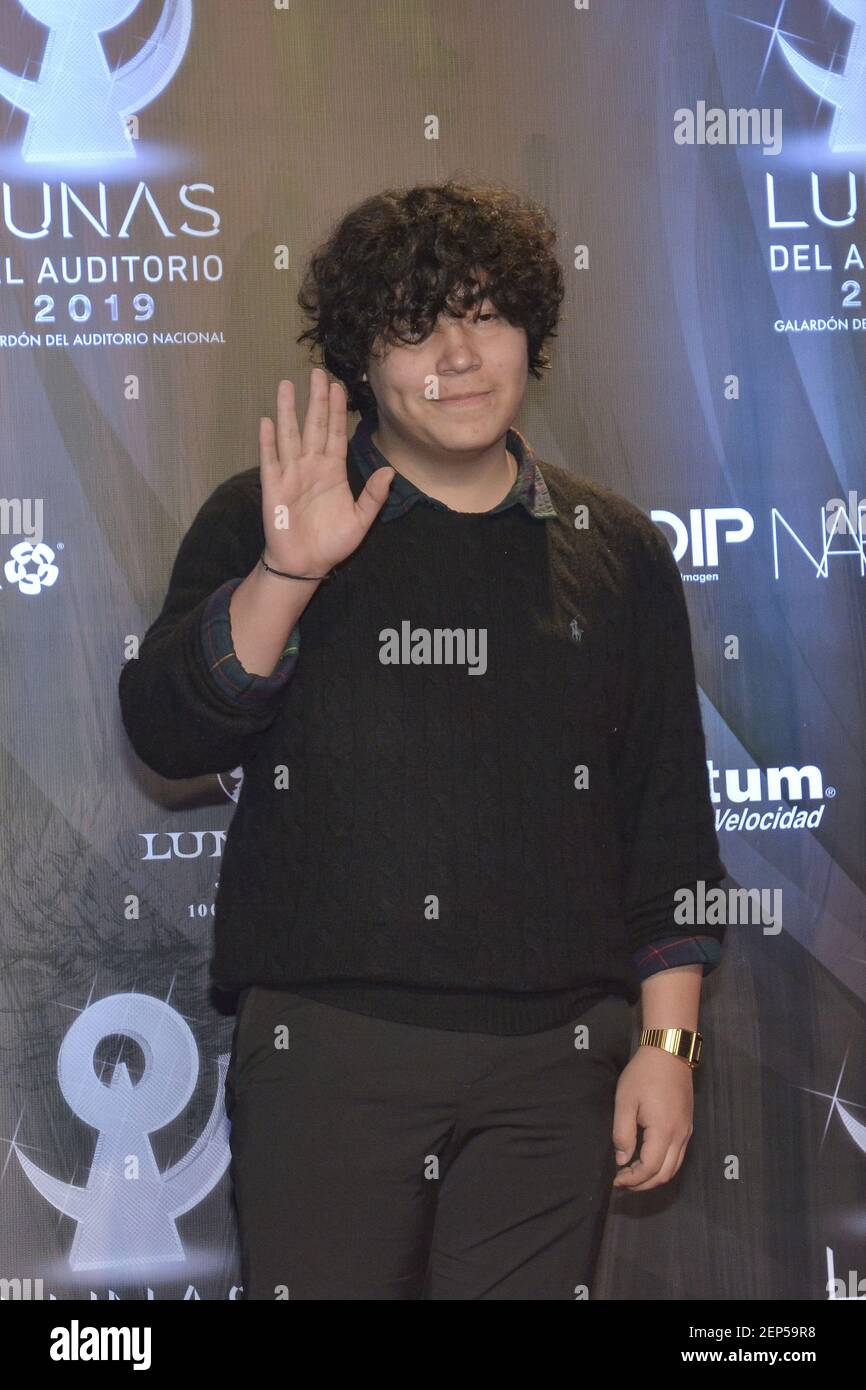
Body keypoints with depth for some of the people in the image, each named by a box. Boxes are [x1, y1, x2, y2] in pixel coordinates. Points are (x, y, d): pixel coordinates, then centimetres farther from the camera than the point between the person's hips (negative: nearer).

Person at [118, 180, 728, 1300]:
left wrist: (668, 1044, 5)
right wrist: (288, 571, -18)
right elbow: (166, 732, -6)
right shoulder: (256, 523, 6)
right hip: (323, 1049, -1)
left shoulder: (617, 550, 10)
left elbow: (669, 823, 10)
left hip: (552, 1062, 1)